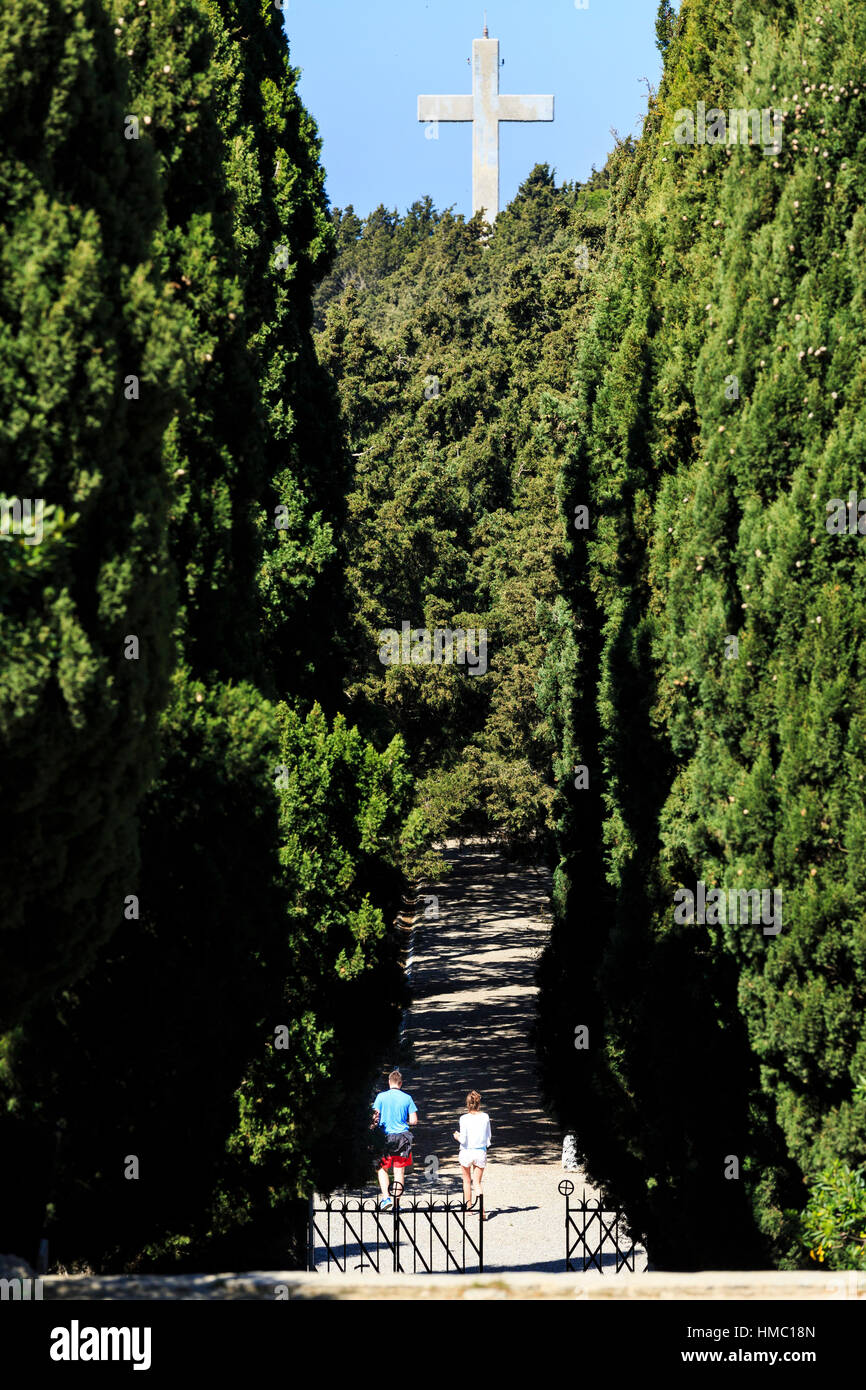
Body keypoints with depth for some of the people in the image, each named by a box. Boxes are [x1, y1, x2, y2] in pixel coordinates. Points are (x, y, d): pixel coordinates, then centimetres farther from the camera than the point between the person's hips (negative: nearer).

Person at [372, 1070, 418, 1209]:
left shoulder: (381, 1097, -3)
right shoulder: (407, 1098, 0)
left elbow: (375, 1117, -7)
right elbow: (414, 1120, -1)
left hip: (385, 1135, -1)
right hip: (402, 1137, 1)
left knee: (383, 1169, 12)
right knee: (399, 1171, 7)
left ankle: (386, 1197, -5)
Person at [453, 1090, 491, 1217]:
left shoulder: (464, 1118, -13)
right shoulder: (485, 1117, -3)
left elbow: (463, 1139, -13)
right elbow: (488, 1136, 6)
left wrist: (457, 1136, 7)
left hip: (466, 1152, -2)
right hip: (481, 1152, 2)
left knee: (467, 1180, 19)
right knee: (478, 1183, 5)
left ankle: (468, 1207, 28)